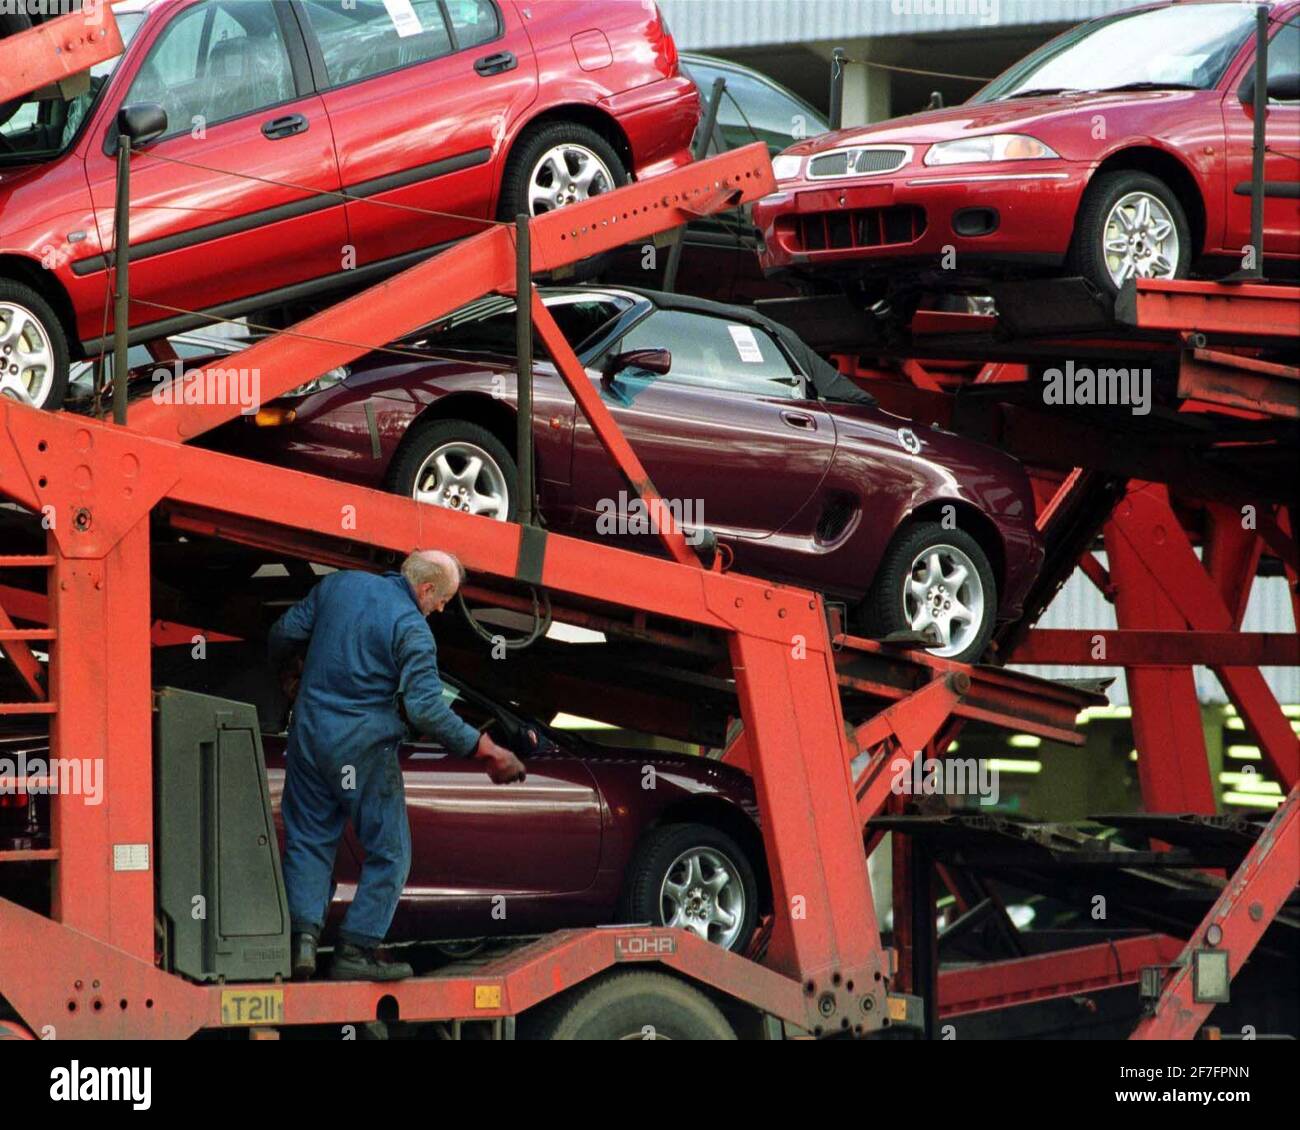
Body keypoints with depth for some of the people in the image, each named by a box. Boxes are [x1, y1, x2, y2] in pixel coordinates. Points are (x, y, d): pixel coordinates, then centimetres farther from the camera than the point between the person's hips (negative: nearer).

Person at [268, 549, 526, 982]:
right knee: (388, 852, 7)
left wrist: (284, 671, 34)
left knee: (308, 840, 13)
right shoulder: (411, 629, -13)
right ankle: (357, 949, 3)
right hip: (364, 747, -5)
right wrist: (482, 748, -16)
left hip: (309, 732, 5)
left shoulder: (338, 585, 5)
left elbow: (284, 635, 12)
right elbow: (426, 707, -21)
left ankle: (303, 935, -1)